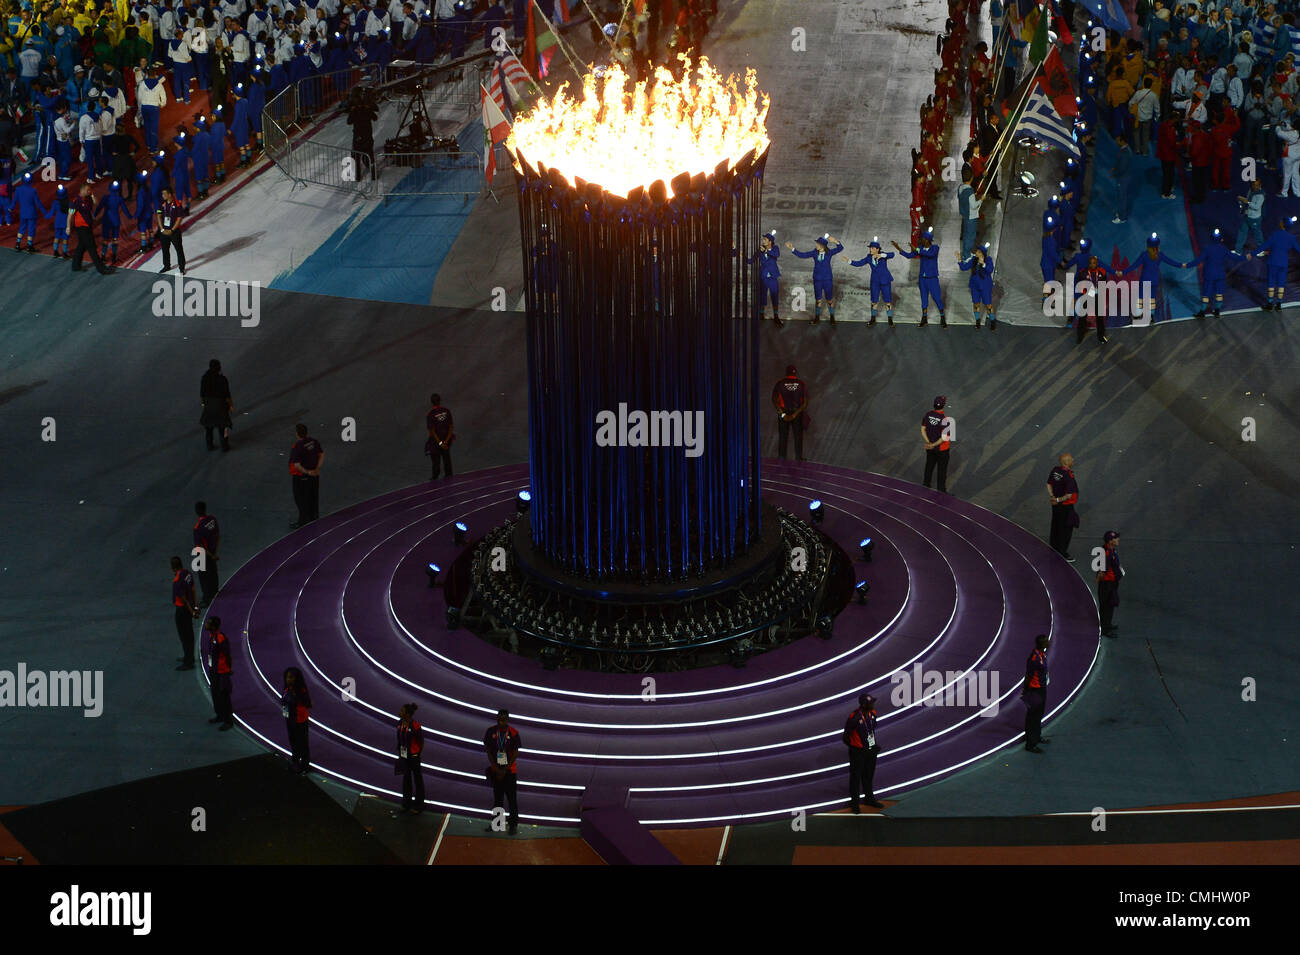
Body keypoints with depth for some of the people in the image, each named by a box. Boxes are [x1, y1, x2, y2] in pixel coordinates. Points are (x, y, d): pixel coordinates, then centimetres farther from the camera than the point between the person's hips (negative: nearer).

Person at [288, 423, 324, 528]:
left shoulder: (297, 447, -26)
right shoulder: (313, 441, -5)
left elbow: (297, 465, -28)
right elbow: (322, 455, 3)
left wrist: (307, 472, -18)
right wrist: (317, 469, -1)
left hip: (302, 477, -7)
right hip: (315, 475, 7)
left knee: (302, 499, 7)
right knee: (313, 496, 21)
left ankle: (303, 521, 14)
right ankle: (314, 516, 36)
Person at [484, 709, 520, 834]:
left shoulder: (513, 733, -6)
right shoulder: (491, 731, -2)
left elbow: (515, 754, -5)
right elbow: (489, 752, 1)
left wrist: (505, 770, -9)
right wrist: (497, 769, -6)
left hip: (510, 770, -2)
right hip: (495, 770, 2)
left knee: (512, 798, -4)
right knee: (497, 797, 9)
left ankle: (514, 824, 0)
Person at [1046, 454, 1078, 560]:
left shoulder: (1055, 470, -3)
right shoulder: (1069, 476, -26)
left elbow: (1049, 484, 7)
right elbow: (1069, 495, -27)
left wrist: (1052, 497, 1)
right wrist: (1058, 500, -13)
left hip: (1056, 505, 8)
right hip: (1066, 506, -8)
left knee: (1055, 527, 22)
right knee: (1066, 530, 5)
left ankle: (1053, 549, 37)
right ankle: (1062, 554, 13)